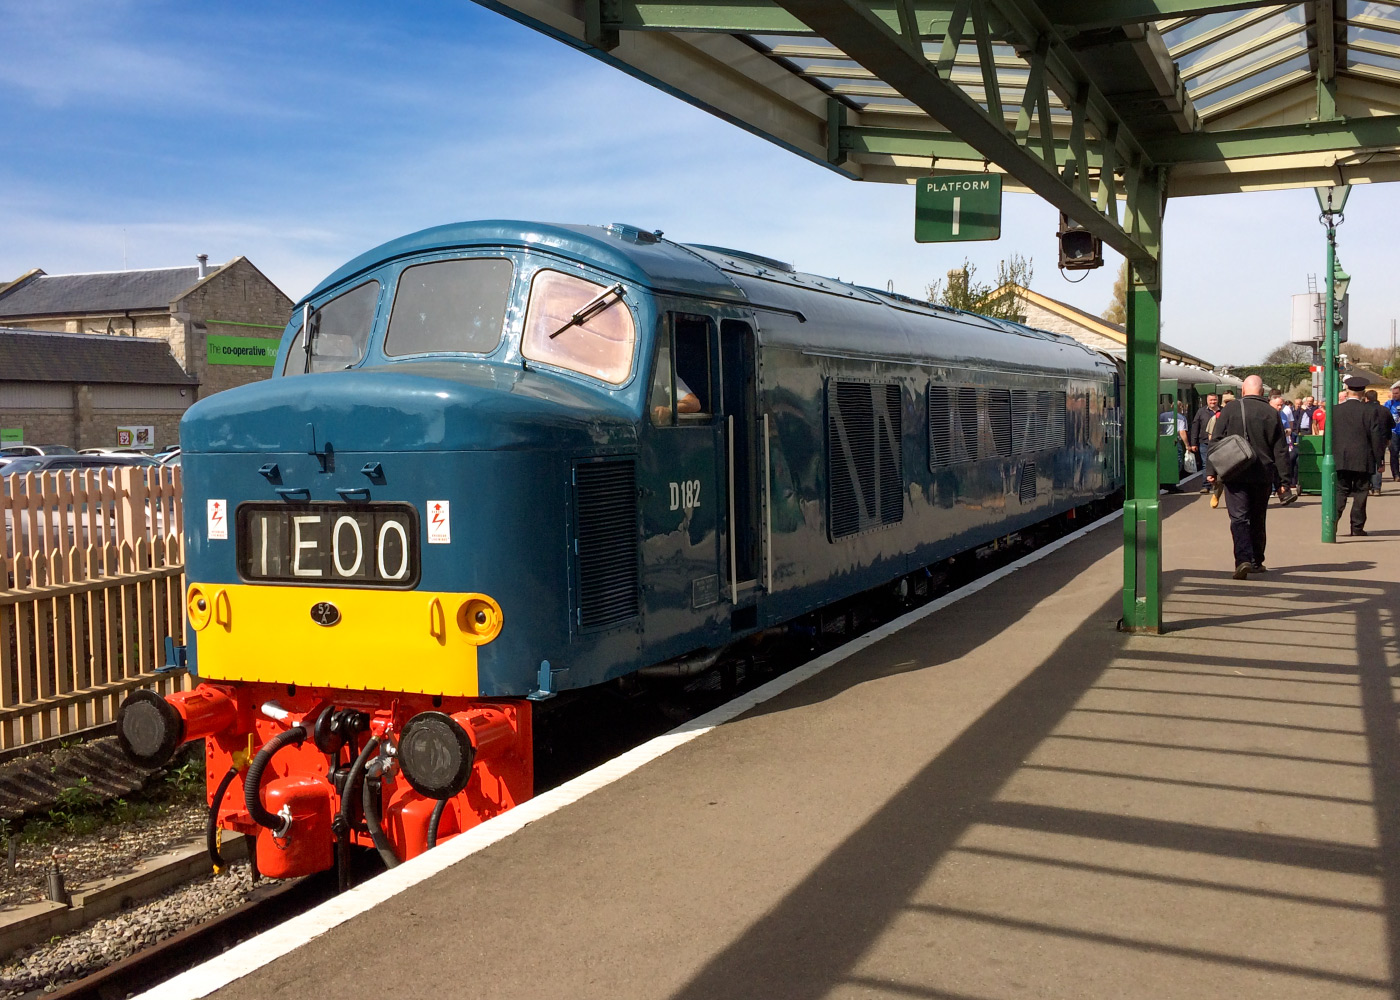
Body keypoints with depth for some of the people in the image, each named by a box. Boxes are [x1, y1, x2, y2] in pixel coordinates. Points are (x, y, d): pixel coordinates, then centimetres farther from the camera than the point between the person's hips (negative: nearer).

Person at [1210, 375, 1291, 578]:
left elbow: (1215, 441, -4)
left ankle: (1243, 559, -21)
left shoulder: (1231, 409, -4)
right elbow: (1280, 451, 4)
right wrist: (1283, 480, 9)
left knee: (1239, 518, -5)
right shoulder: (1272, 414, 2)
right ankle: (1256, 562, 24)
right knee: (1257, 520, 15)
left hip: (1235, 473, -3)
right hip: (1262, 475, 3)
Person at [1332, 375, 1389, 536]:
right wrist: (1379, 460, 3)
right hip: (1363, 461, -2)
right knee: (1360, 493, 6)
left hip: (1340, 460, 2)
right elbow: (1377, 437, -5)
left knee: (1340, 492, 7)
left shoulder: (1334, 410, -1)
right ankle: (1357, 527, 7)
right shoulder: (1370, 411, -6)